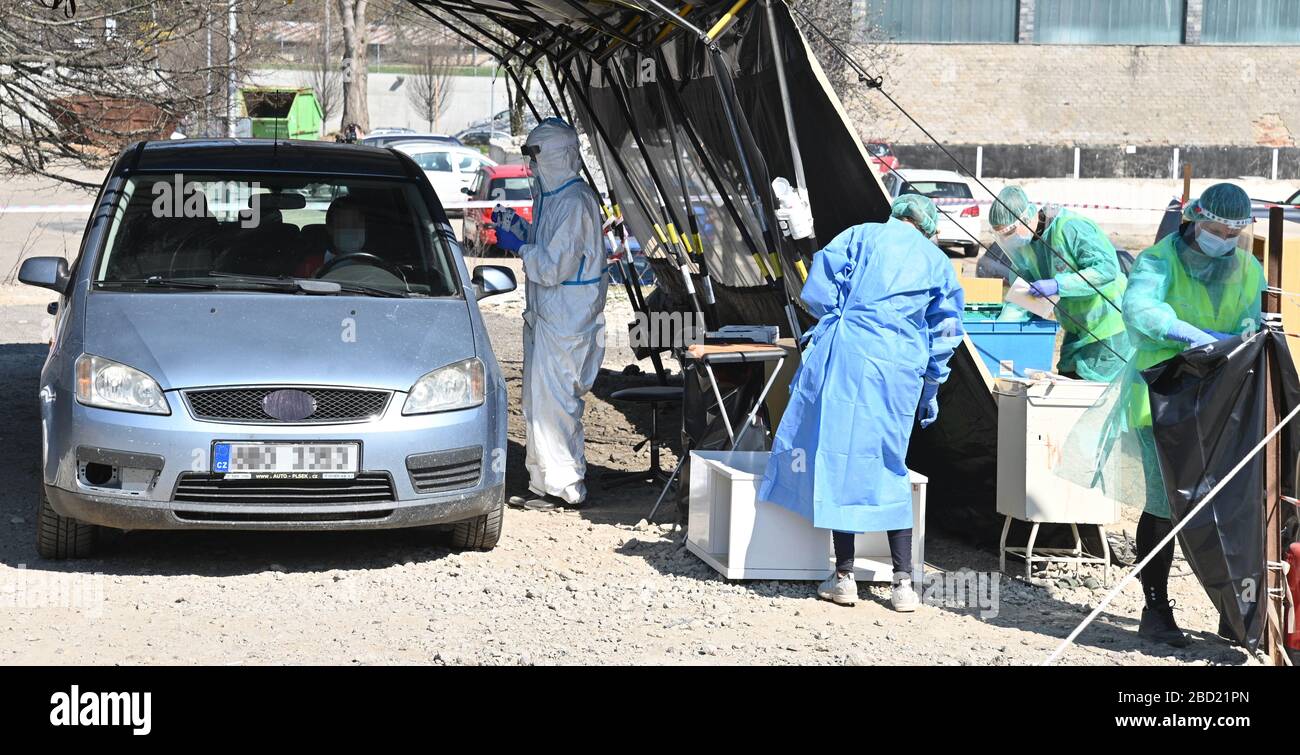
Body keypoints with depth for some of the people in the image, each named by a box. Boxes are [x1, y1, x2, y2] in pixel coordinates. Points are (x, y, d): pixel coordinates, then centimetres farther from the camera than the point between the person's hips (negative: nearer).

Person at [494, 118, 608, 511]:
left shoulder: (575, 203, -20)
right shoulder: (550, 196, 12)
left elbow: (553, 267, -23)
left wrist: (518, 246, -12)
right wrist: (516, 226, 9)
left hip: (565, 320, -11)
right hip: (544, 315, 11)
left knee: (552, 402, -7)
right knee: (538, 401, 15)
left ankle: (563, 488, 0)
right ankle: (544, 483, 23)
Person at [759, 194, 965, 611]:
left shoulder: (864, 235, 10)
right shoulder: (938, 263, 19)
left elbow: (817, 290, 0)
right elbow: (944, 334, 18)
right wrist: (930, 393, 26)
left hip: (847, 351, -3)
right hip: (901, 368, 3)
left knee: (840, 457, 3)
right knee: (889, 467, 11)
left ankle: (844, 576, 3)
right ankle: (903, 581, 7)